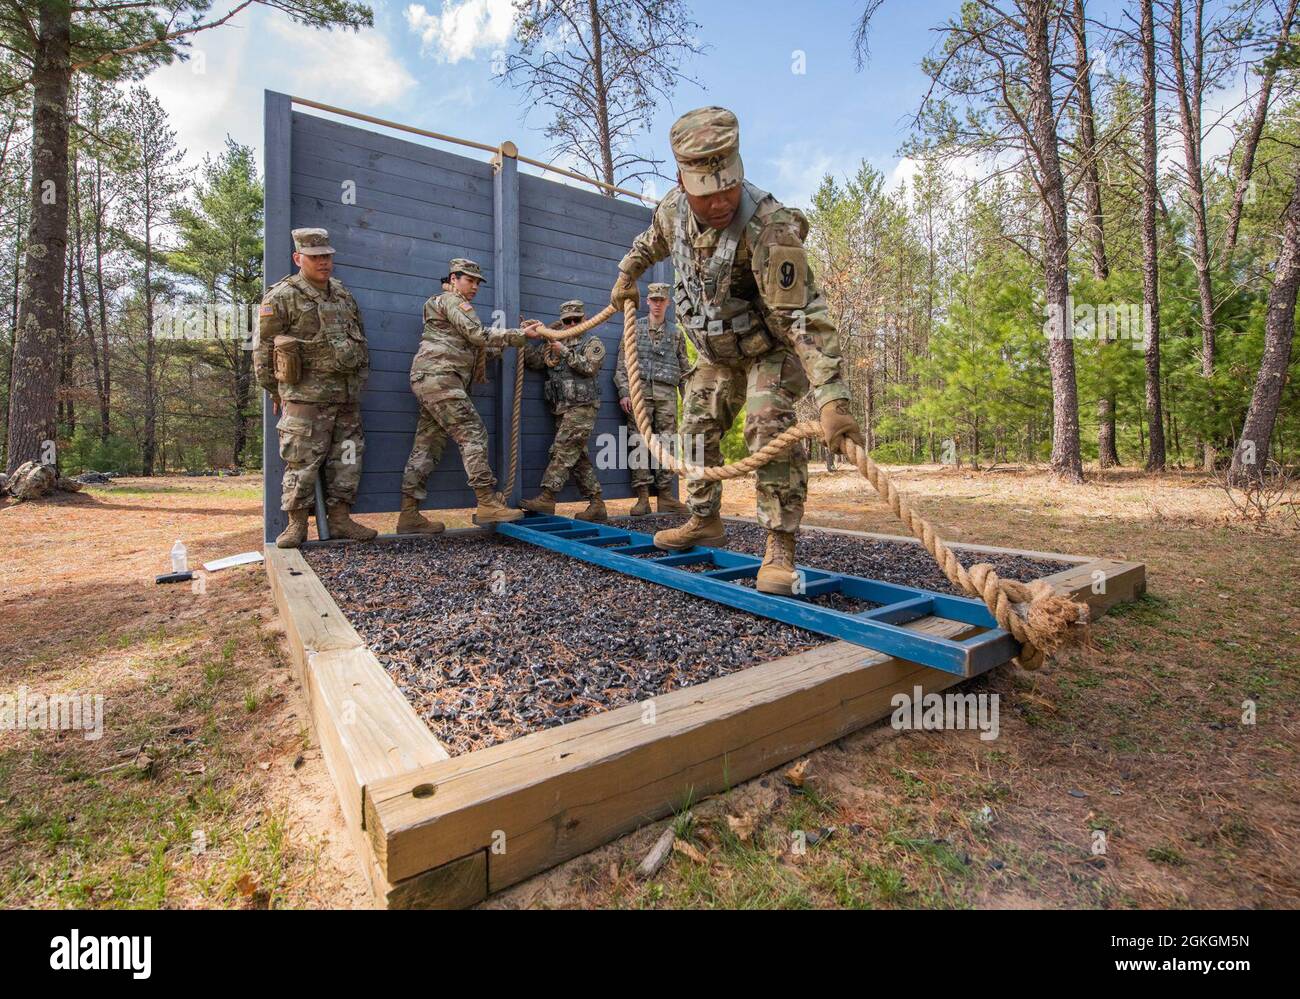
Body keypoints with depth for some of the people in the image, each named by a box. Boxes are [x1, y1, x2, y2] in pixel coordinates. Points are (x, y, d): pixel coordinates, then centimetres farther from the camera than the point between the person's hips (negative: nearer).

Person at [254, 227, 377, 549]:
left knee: (347, 457, 6)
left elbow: (360, 338, 21)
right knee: (302, 461, -5)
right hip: (306, 396, -6)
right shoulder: (281, 297, -4)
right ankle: (296, 524, 6)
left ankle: (339, 519, 15)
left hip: (347, 395, 6)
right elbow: (263, 349, -1)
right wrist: (276, 393, 0)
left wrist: (360, 380, 16)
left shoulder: (342, 293, 14)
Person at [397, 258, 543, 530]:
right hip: (440, 377, -10)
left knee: (427, 445, 3)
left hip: (431, 382, 10)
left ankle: (409, 516, 1)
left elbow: (482, 347, 24)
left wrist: (517, 333, 17)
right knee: (472, 435, -14)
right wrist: (521, 335, -9)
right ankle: (488, 504, -17)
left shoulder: (456, 305, 32)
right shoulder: (451, 301, 2)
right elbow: (480, 336, -11)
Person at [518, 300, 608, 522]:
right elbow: (532, 360, 9)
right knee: (578, 458, 5)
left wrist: (565, 351, -11)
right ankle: (597, 505, 9)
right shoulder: (553, 344, 21)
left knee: (563, 451, -14)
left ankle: (547, 497, -15)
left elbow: (590, 367, -11)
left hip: (582, 407, -7)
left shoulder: (593, 343, 6)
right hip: (562, 408, 7)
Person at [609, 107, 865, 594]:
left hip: (772, 349, -7)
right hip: (717, 353, 7)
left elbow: (803, 316, -43)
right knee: (696, 430, 9)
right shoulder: (674, 207, -12)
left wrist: (832, 399, -51)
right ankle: (704, 522, 27)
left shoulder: (769, 227, -34)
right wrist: (626, 273, 24)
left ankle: (780, 550, -25)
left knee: (769, 426, -29)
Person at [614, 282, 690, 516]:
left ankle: (666, 496, 4)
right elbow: (622, 364, 6)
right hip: (640, 391, -1)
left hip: (667, 393, 2)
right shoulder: (634, 328, 12)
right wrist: (624, 392, -6)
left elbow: (684, 369, 16)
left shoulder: (676, 334, 17)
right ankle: (642, 497, -4)